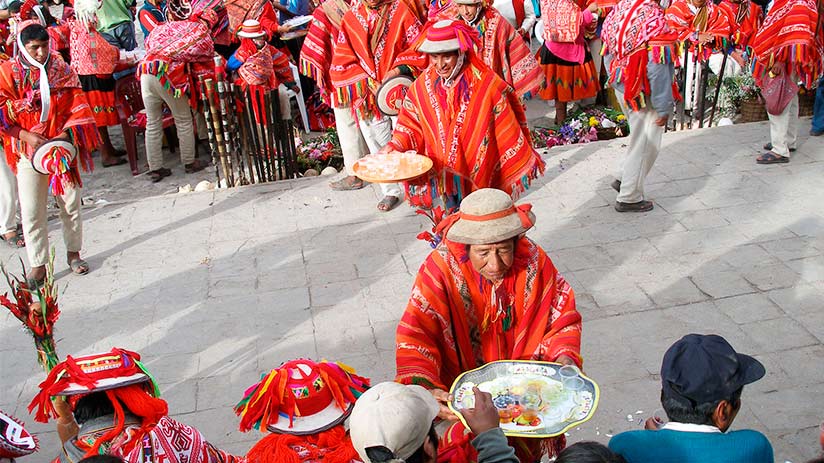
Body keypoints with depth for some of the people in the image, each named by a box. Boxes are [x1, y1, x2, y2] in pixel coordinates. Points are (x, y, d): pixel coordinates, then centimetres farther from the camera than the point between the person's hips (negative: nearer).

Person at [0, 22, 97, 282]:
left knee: (71, 205, 11)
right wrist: (28, 137, -19)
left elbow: (78, 107, -3)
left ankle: (73, 253, 30)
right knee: (32, 212, -1)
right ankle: (38, 265, 12)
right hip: (28, 152, -1)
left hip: (63, 148, 1)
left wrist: (65, 136, -17)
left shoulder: (61, 69, -1)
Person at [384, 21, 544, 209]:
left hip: (481, 177, -3)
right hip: (442, 178, 3)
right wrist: (395, 145, -11)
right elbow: (411, 125, 7)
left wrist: (524, 163, -3)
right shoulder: (423, 85, -2)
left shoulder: (486, 84, -14)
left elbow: (507, 130, -8)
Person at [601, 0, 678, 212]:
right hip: (643, 95, -8)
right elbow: (658, 70, -24)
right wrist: (664, 107, -16)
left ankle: (625, 179, 35)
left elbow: (609, 51, 7)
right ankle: (629, 198, 17)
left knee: (640, 138, 26)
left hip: (622, 88, 8)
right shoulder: (653, 18, -26)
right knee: (644, 145, 7)